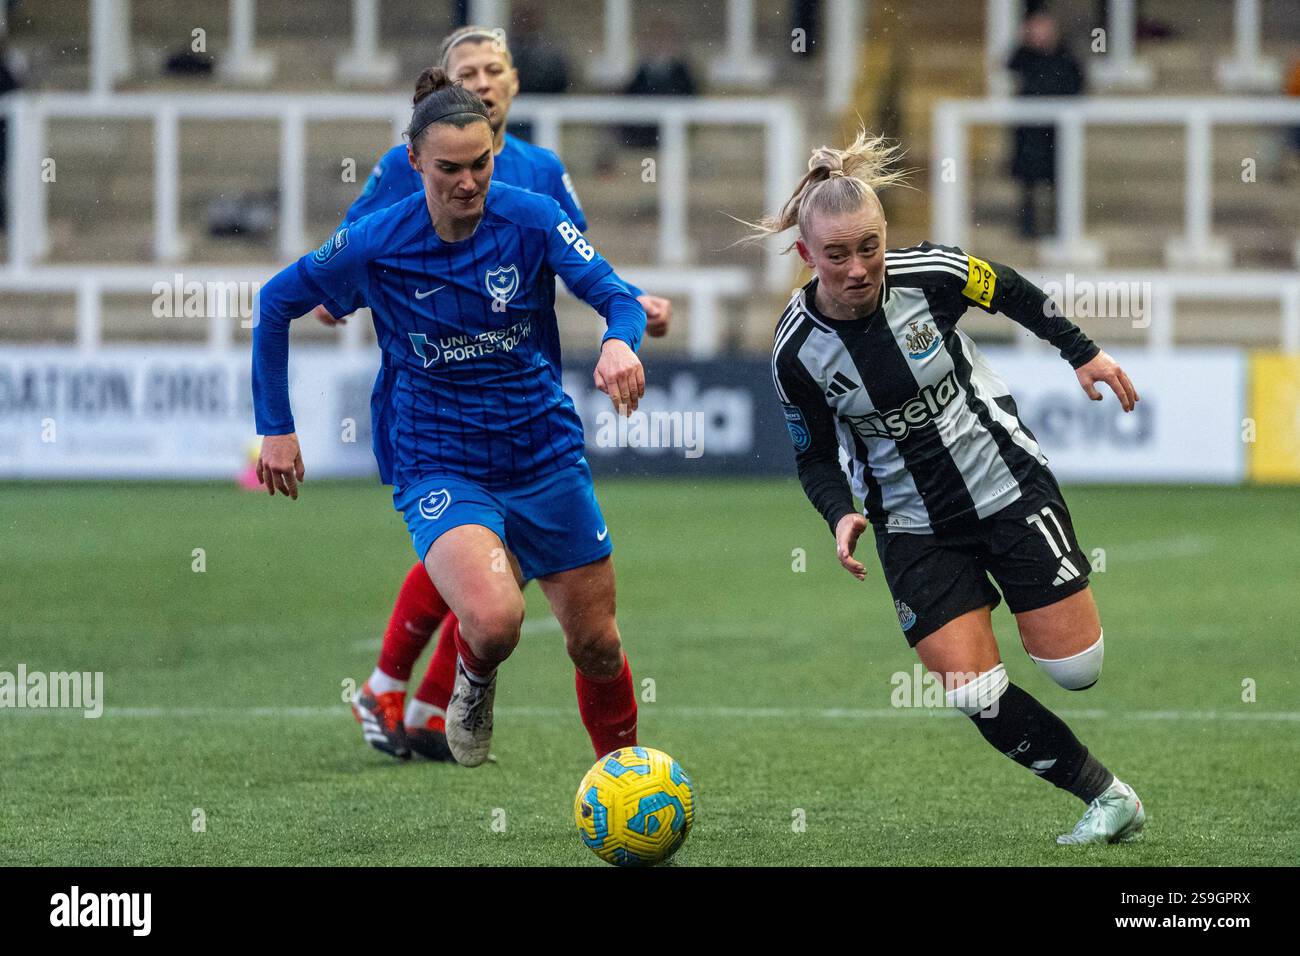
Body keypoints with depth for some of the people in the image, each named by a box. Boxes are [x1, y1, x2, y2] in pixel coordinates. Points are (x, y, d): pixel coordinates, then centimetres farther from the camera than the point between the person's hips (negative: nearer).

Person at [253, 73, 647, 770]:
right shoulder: (374, 244, -10)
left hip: (545, 458, 3)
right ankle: (473, 680, 8)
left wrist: (620, 340, -41)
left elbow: (617, 295, -17)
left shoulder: (531, 219, -9)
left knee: (597, 645, 9)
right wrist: (276, 428, 3)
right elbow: (276, 303, 4)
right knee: (493, 620, -29)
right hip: (438, 469, -2)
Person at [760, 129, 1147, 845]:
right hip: (915, 529, 0)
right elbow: (815, 457, 1)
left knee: (1076, 668, -2)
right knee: (975, 696, -11)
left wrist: (1083, 353, 10)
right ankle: (1106, 797, 7)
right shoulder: (797, 350, -15)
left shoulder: (930, 274, -17)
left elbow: (1011, 291, 5)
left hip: (1008, 484, 0)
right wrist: (841, 516, -17)